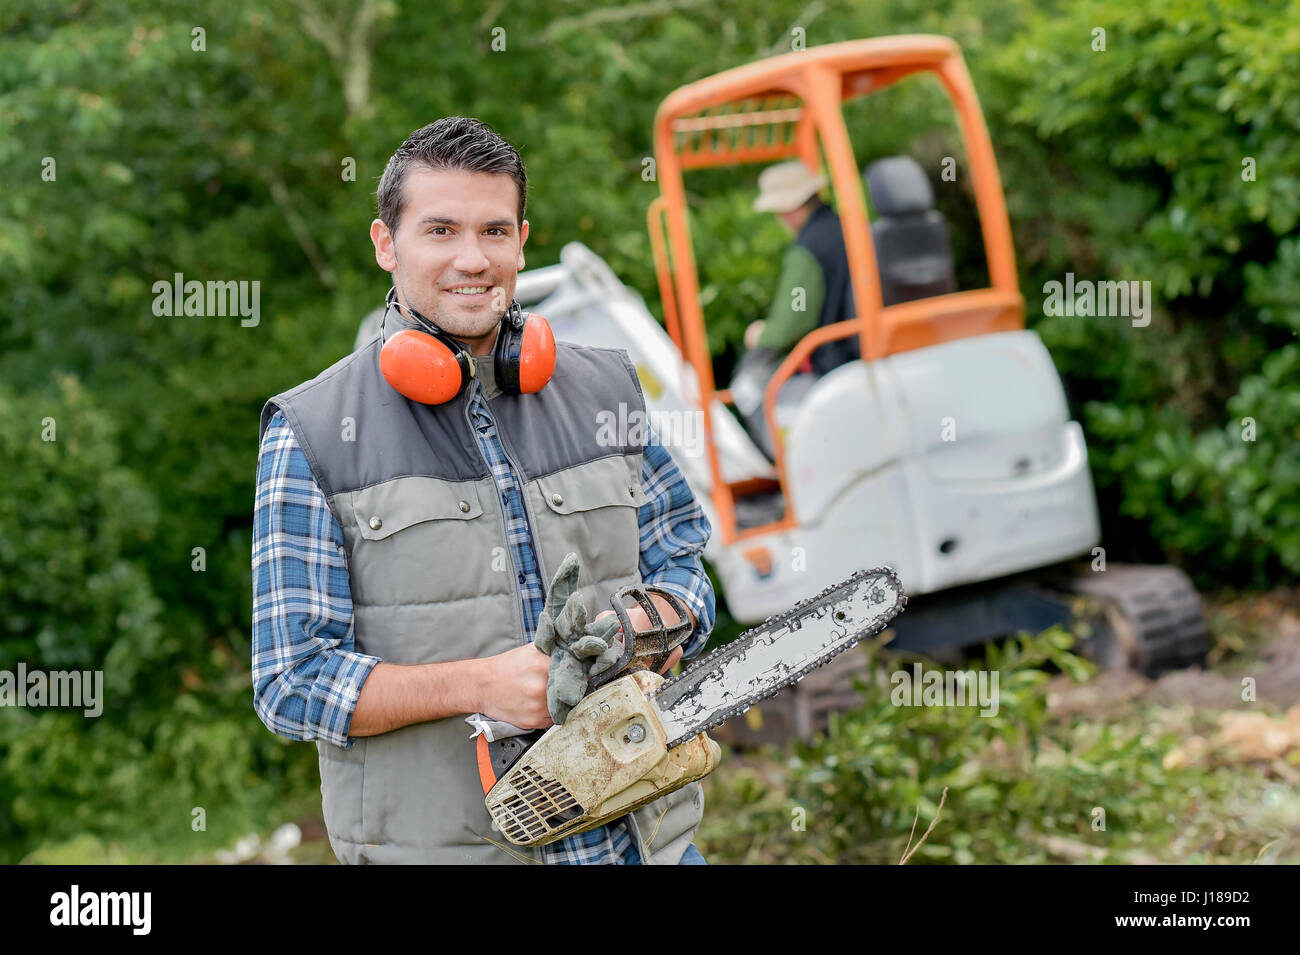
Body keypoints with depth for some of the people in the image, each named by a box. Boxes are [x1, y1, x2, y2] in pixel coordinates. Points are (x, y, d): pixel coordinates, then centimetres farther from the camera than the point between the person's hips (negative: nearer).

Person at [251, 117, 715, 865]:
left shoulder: (607, 390, 6)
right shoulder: (312, 438, -6)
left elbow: (678, 563, 14)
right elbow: (292, 684, -9)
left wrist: (653, 626, -9)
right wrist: (478, 684, -21)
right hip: (437, 840, -3)